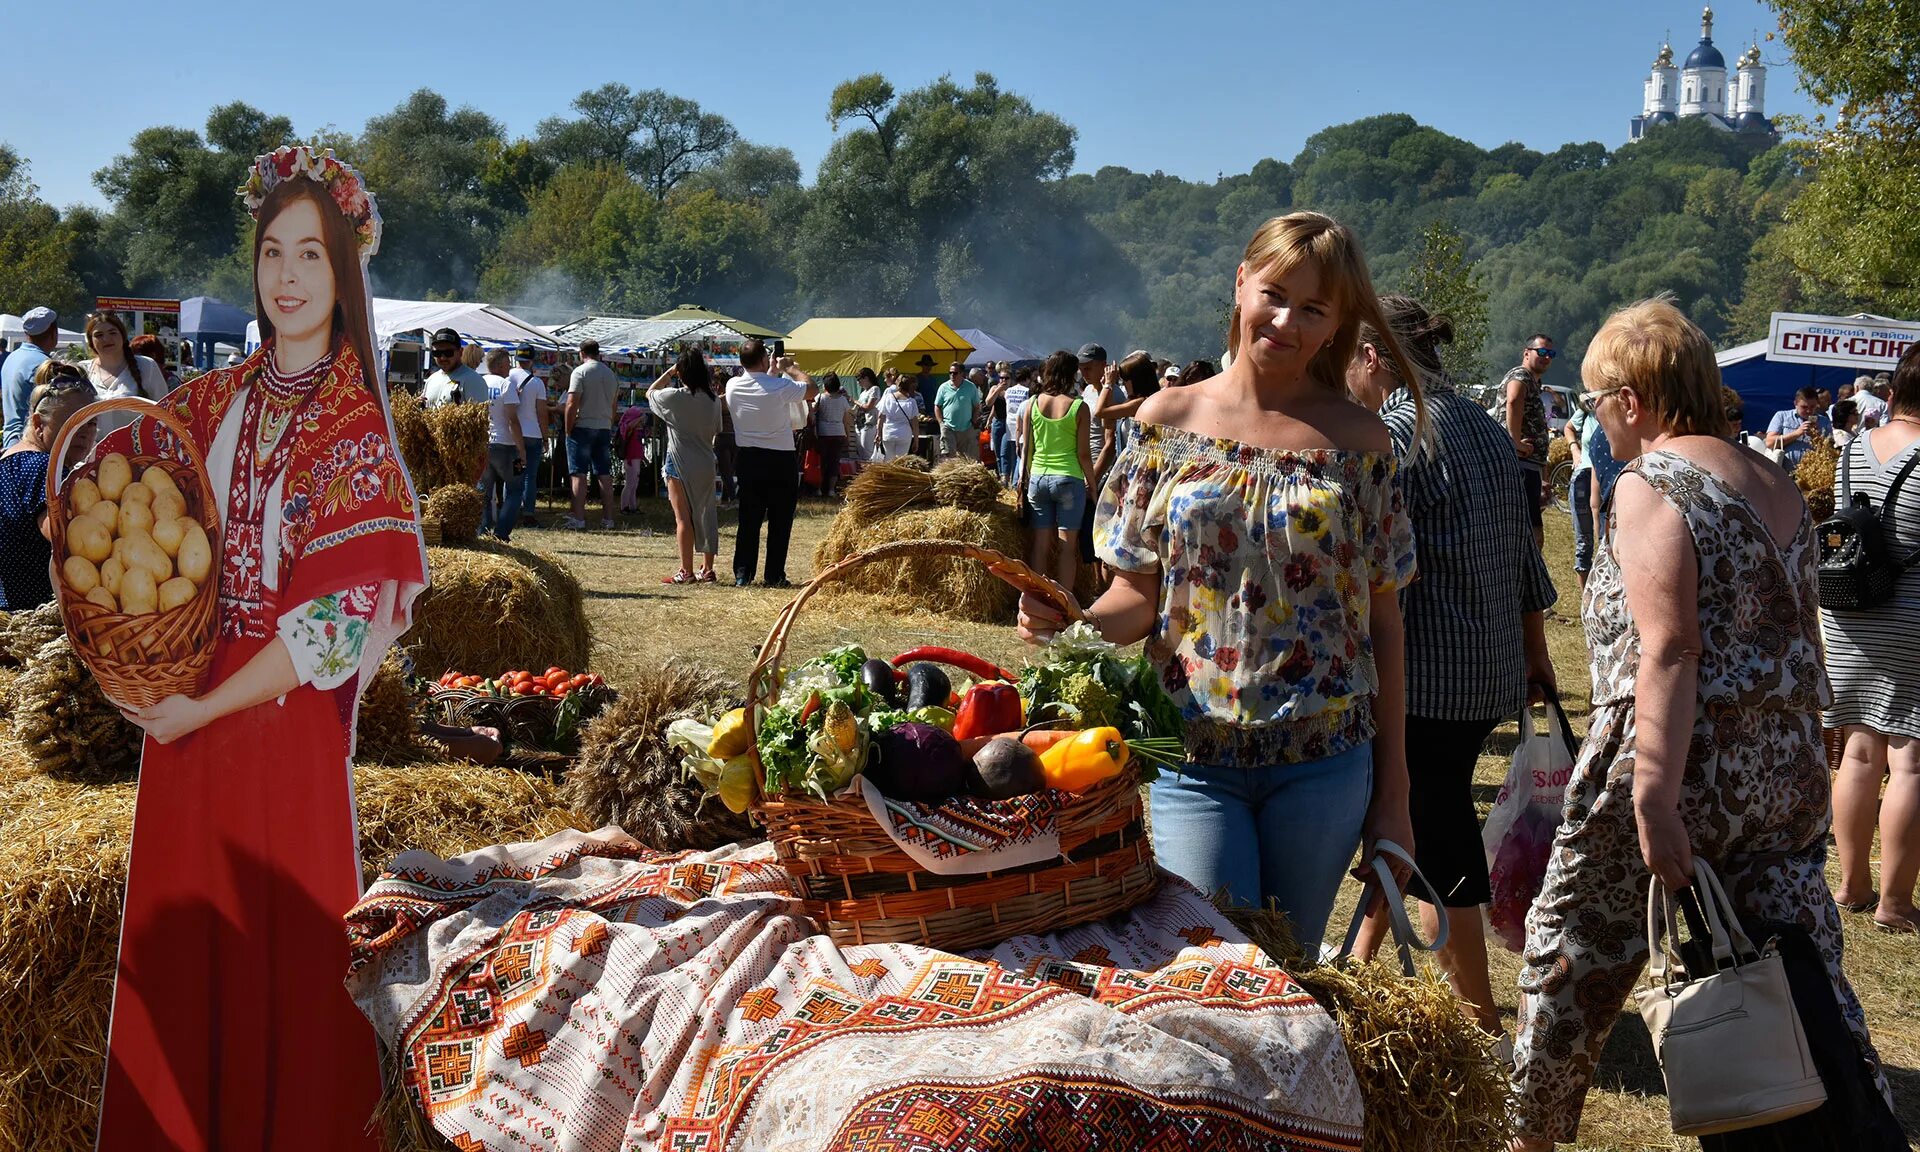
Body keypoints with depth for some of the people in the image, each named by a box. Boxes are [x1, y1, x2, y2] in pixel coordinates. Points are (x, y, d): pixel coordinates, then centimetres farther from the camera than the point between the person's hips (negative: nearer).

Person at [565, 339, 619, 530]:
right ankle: (607, 518, 8)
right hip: (604, 429, 5)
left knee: (579, 475, -4)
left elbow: (572, 404, -14)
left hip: (582, 428, -5)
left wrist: (568, 430, -7)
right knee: (605, 475, 7)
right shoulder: (611, 374, 12)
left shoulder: (580, 371, -8)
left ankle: (578, 518, -7)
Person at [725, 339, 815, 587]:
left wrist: (774, 372, 26)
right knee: (780, 520, 5)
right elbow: (811, 388, -2)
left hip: (749, 458, 4)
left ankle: (742, 574, 8)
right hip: (781, 460, -4)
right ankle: (775, 576, 6)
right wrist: (790, 368, 10)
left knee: (748, 519, 10)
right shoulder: (780, 387, -18)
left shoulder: (733, 387, -4)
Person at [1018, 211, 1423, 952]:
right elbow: (1140, 594, 3)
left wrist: (1393, 793, 3)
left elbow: (1383, 622, 4)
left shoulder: (1359, 442, 2)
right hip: (1194, 756, 0)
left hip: (1323, 760, 1)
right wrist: (1069, 626, -19)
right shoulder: (1168, 421, 2)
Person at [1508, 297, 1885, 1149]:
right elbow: (1803, 645, 15)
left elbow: (1670, 652, -19)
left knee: (1573, 954, 10)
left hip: (1682, 757, -7)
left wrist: (1655, 801, -22)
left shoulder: (1651, 483, -10)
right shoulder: (1777, 486, 13)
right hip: (1787, 773, 7)